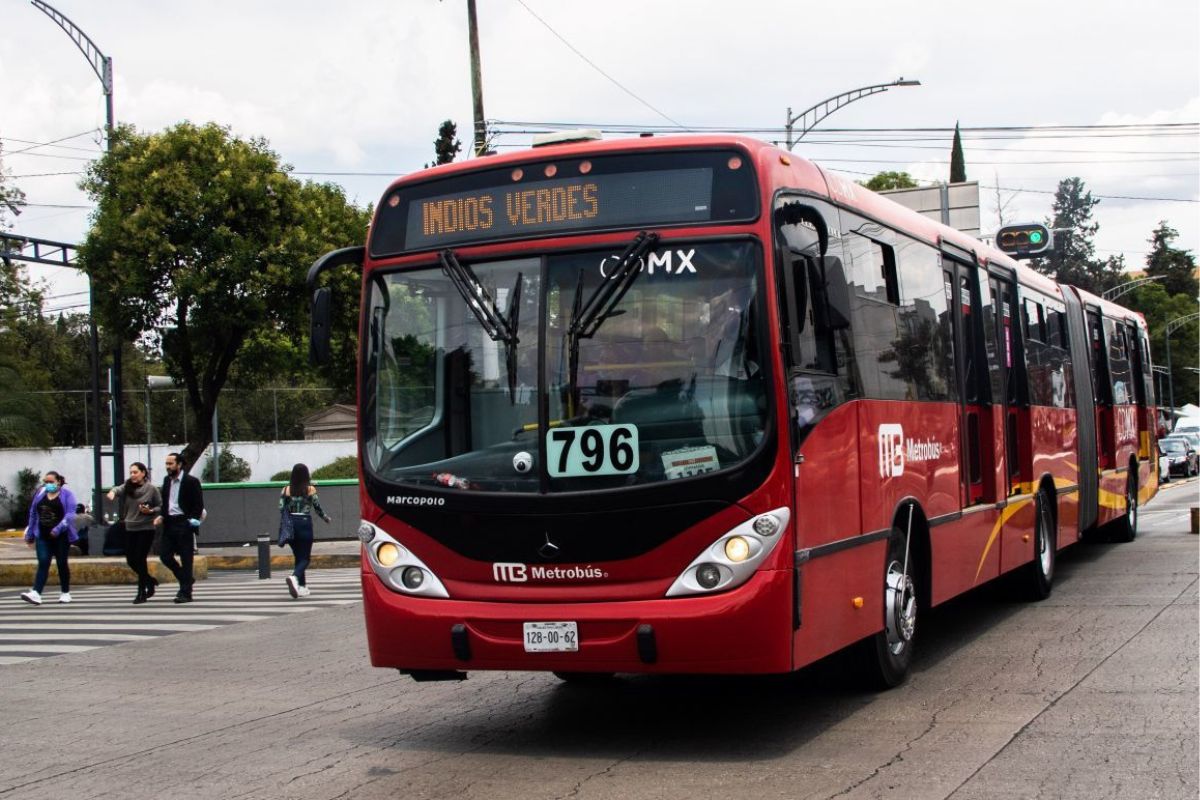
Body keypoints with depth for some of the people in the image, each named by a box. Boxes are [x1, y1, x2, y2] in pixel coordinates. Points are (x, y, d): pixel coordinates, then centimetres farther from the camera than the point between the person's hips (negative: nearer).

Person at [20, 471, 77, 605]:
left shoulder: (66, 494, -4)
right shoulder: (40, 494, 8)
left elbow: (70, 514, -14)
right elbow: (33, 514, 14)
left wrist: (58, 529, -26)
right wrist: (30, 534, 15)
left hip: (61, 536, -3)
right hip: (43, 536, 3)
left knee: (62, 564, 6)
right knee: (43, 563, -8)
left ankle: (65, 593, 18)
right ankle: (36, 594, -18)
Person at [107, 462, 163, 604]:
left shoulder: (152, 489, -6)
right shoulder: (127, 487, 4)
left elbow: (161, 507, 1)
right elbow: (119, 490, -17)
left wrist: (150, 511, -18)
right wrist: (112, 492, -39)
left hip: (146, 529, -5)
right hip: (130, 528, 5)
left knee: (140, 559, -7)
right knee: (130, 560, 8)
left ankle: (142, 593, 3)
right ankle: (150, 581, 32)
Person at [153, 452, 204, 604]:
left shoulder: (191, 482, -6)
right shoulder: (166, 480, 13)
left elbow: (198, 505, -7)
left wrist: (192, 520, -18)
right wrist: (161, 516, 4)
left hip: (183, 523, -7)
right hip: (169, 523, 7)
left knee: (186, 558, -3)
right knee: (164, 555, 4)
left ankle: (185, 593, 2)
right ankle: (185, 580, 24)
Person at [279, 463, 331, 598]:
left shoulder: (286, 490, 2)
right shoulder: (310, 489, -5)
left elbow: (281, 509, -2)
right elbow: (318, 507, 0)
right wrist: (327, 518, 17)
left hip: (291, 524, 3)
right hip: (305, 523, -3)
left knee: (298, 556, 15)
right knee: (305, 558, 1)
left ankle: (302, 587, 15)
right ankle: (294, 577, -27)